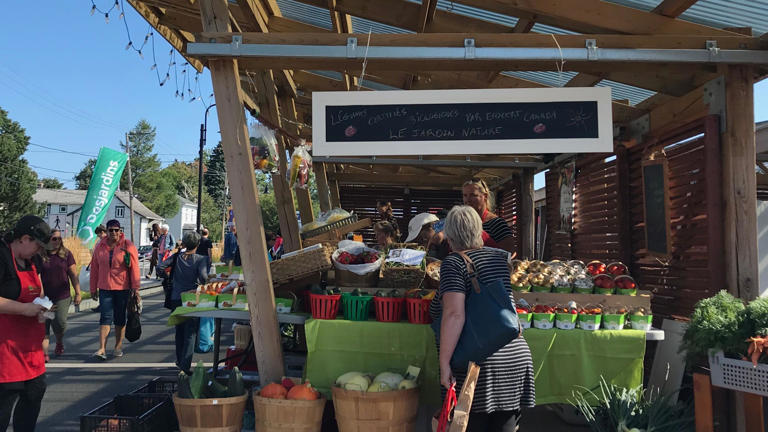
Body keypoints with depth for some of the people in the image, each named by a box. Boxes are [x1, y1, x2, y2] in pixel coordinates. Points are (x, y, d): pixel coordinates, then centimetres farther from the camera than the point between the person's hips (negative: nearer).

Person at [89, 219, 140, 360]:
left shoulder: (128, 246, -3)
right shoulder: (100, 247, 5)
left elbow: (134, 268, -5)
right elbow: (94, 268, 10)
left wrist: (135, 288, -9)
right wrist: (93, 288, 9)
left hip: (122, 288, -1)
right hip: (105, 288, 1)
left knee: (120, 318, 9)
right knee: (106, 317, -5)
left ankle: (118, 346, 20)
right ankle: (102, 349, -8)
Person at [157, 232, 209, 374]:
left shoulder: (177, 256, 1)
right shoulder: (200, 259, -10)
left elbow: (160, 267, -6)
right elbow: (203, 277, -23)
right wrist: (204, 284, -2)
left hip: (176, 299, 4)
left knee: (179, 330, 20)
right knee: (190, 333, 2)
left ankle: (180, 360, 31)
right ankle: (185, 365, -7)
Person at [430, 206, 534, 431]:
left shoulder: (453, 263, -5)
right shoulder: (502, 258, 12)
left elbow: (454, 314, -18)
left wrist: (445, 363, -16)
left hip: (478, 363, -6)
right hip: (517, 358, 6)